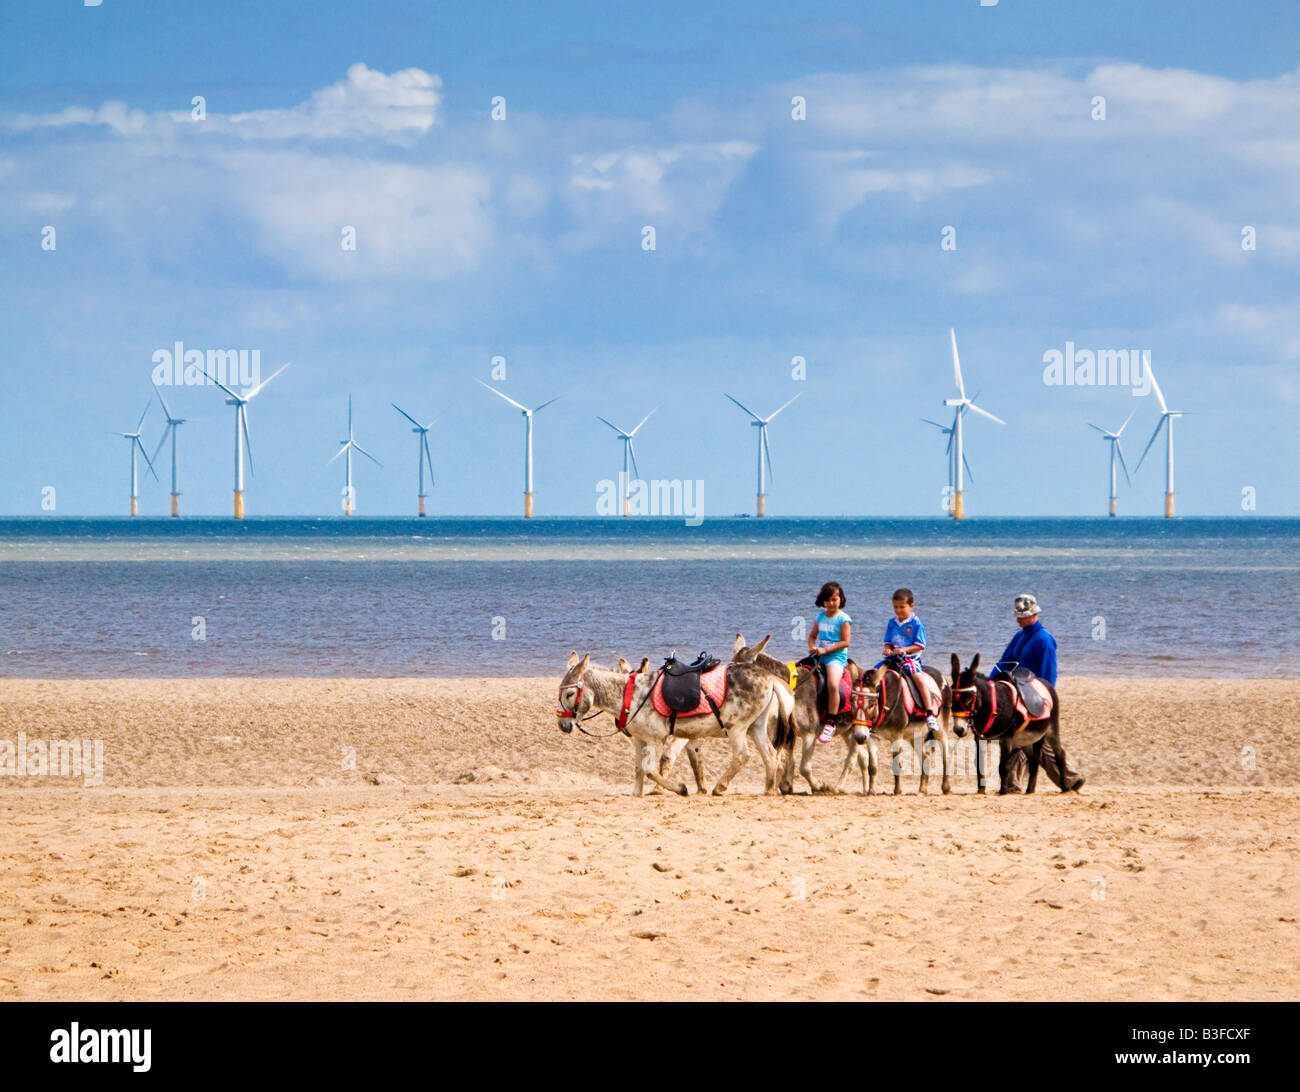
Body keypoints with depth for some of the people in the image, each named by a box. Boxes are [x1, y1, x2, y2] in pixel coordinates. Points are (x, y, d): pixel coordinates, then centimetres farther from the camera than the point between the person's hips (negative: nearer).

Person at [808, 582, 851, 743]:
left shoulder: (843, 619, -4)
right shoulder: (821, 617, 15)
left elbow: (845, 642, -10)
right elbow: (812, 636, 24)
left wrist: (825, 650, -16)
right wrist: (812, 647, 1)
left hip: (836, 657, -7)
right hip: (819, 656, 7)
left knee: (832, 685, -29)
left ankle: (830, 724, -25)